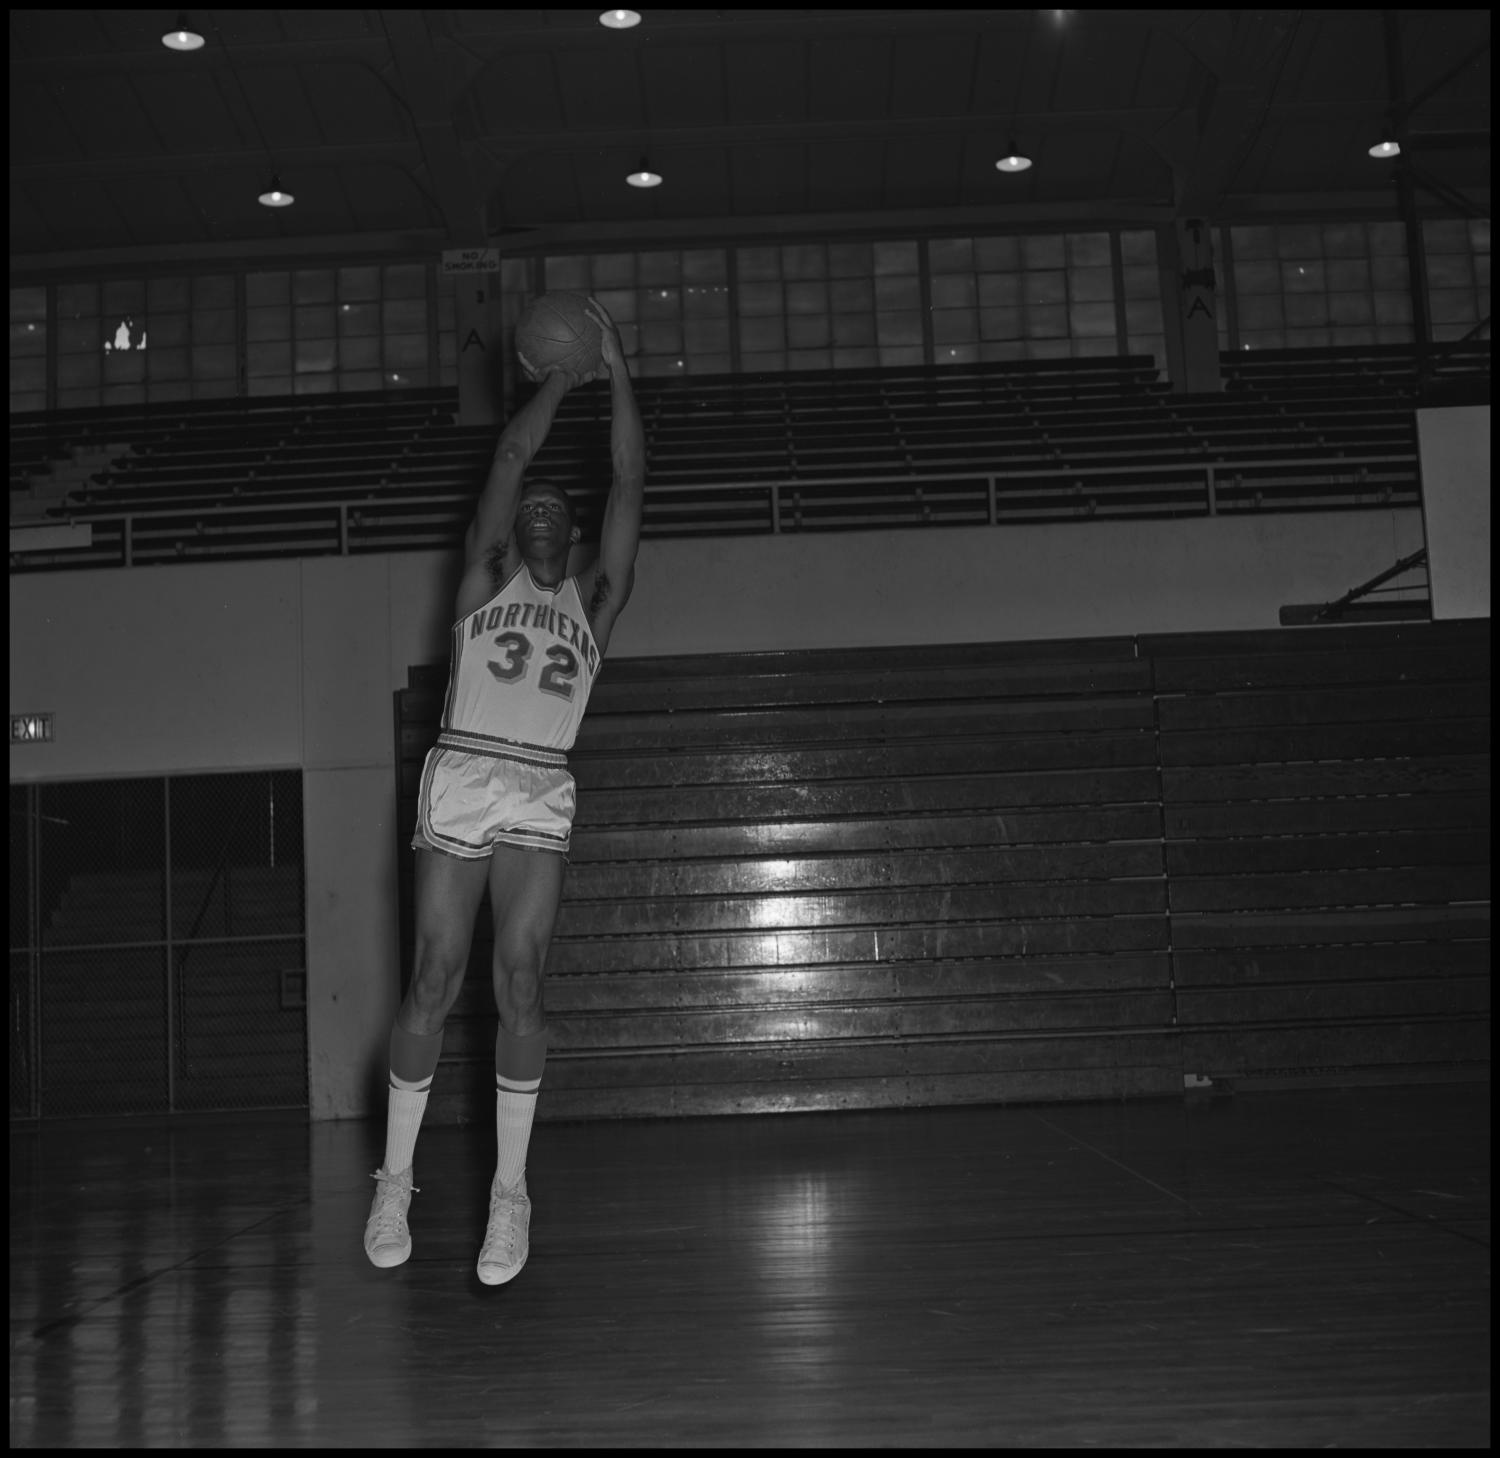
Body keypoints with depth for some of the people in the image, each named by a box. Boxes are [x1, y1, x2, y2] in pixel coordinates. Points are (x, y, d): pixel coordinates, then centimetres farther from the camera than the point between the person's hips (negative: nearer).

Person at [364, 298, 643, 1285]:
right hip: (460, 778, -1)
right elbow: (512, 453, 8)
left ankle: (511, 1190, 1)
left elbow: (630, 485, 10)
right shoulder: (486, 579, 14)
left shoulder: (594, 602, 16)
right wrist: (561, 378, 16)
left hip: (543, 798, 1)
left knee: (521, 988, -7)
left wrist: (617, 369, 9)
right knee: (436, 985, -3)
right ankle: (395, 1179, 10)